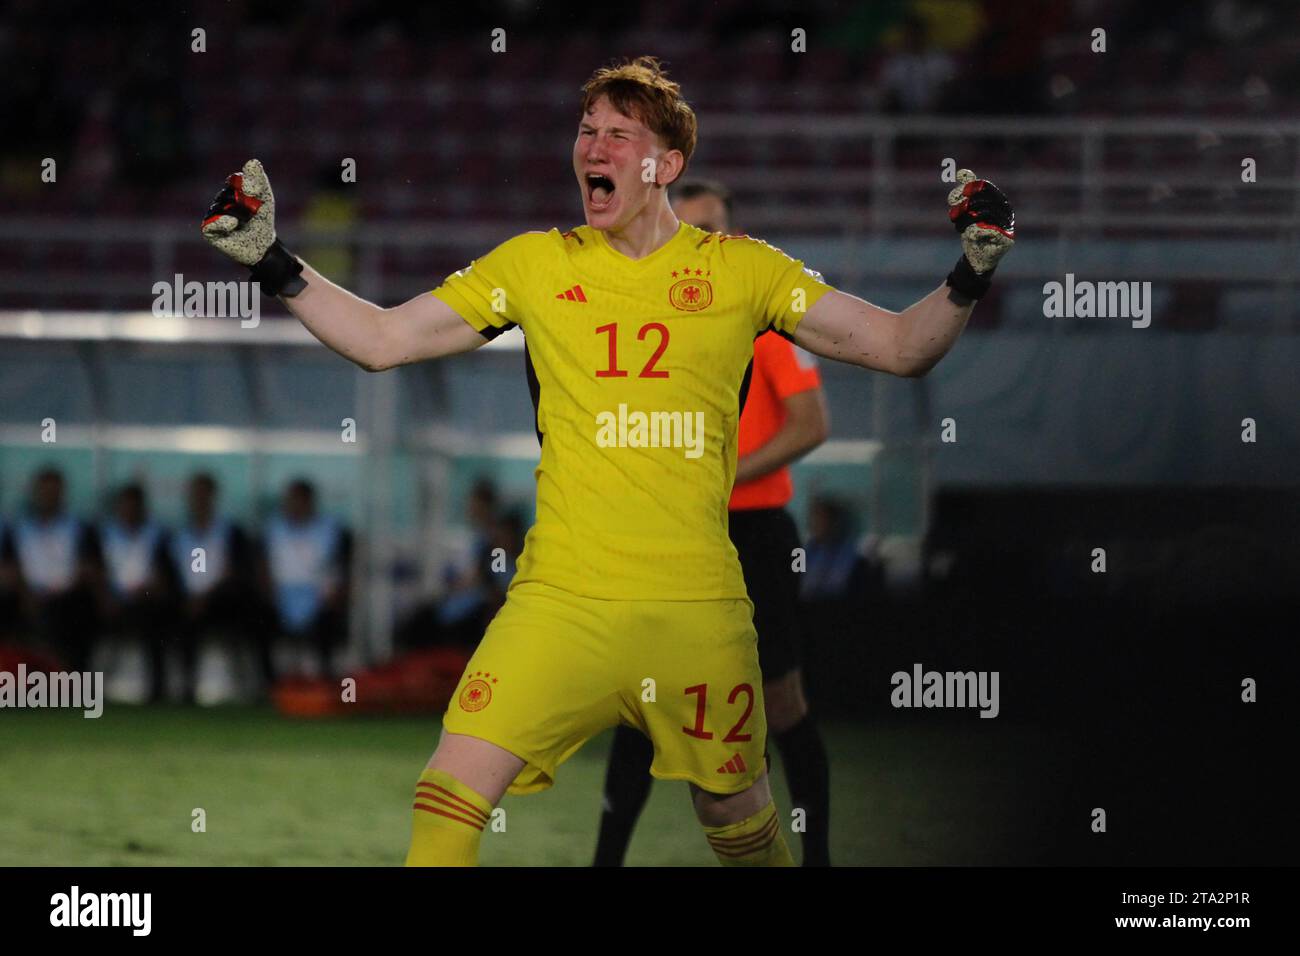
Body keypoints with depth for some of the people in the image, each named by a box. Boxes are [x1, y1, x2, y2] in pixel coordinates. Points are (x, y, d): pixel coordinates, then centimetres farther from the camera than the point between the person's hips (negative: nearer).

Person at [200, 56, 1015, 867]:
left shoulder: (742, 270, 5)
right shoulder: (535, 265, 8)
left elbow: (900, 347, 7)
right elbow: (381, 341, 11)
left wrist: (970, 276, -10)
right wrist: (273, 262, 1)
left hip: (701, 608, 0)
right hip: (561, 599, 0)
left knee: (739, 820, 10)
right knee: (453, 790, -16)